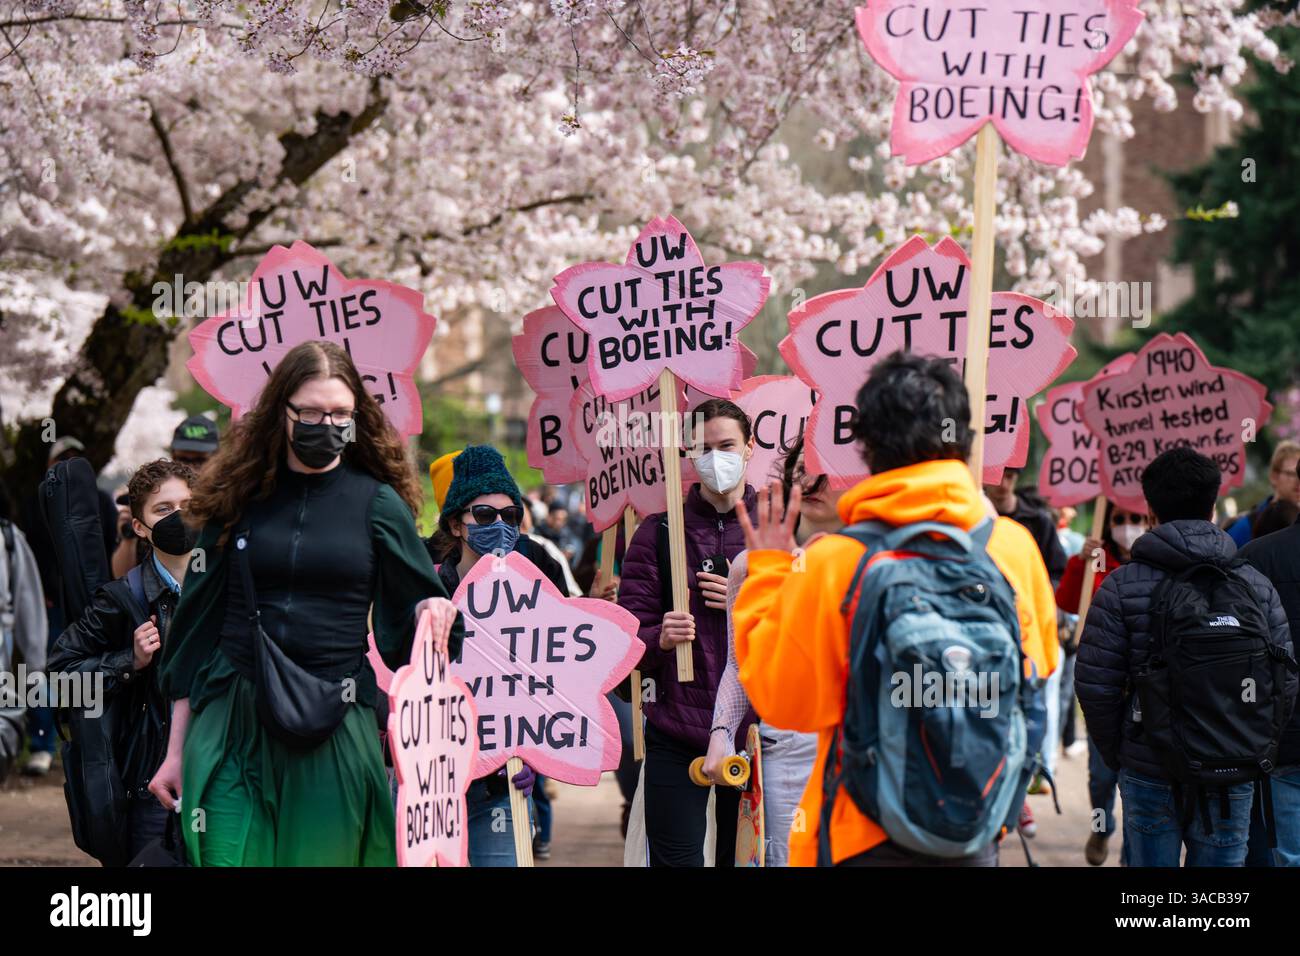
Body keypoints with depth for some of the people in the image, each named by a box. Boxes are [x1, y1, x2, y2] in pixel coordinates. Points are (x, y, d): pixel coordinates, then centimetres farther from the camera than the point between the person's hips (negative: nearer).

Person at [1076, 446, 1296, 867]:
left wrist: (1117, 754, 7)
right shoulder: (1258, 586, 3)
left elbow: (1096, 686, -8)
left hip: (1150, 777, -2)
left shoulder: (1122, 586, -5)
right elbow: (1286, 686, 4)